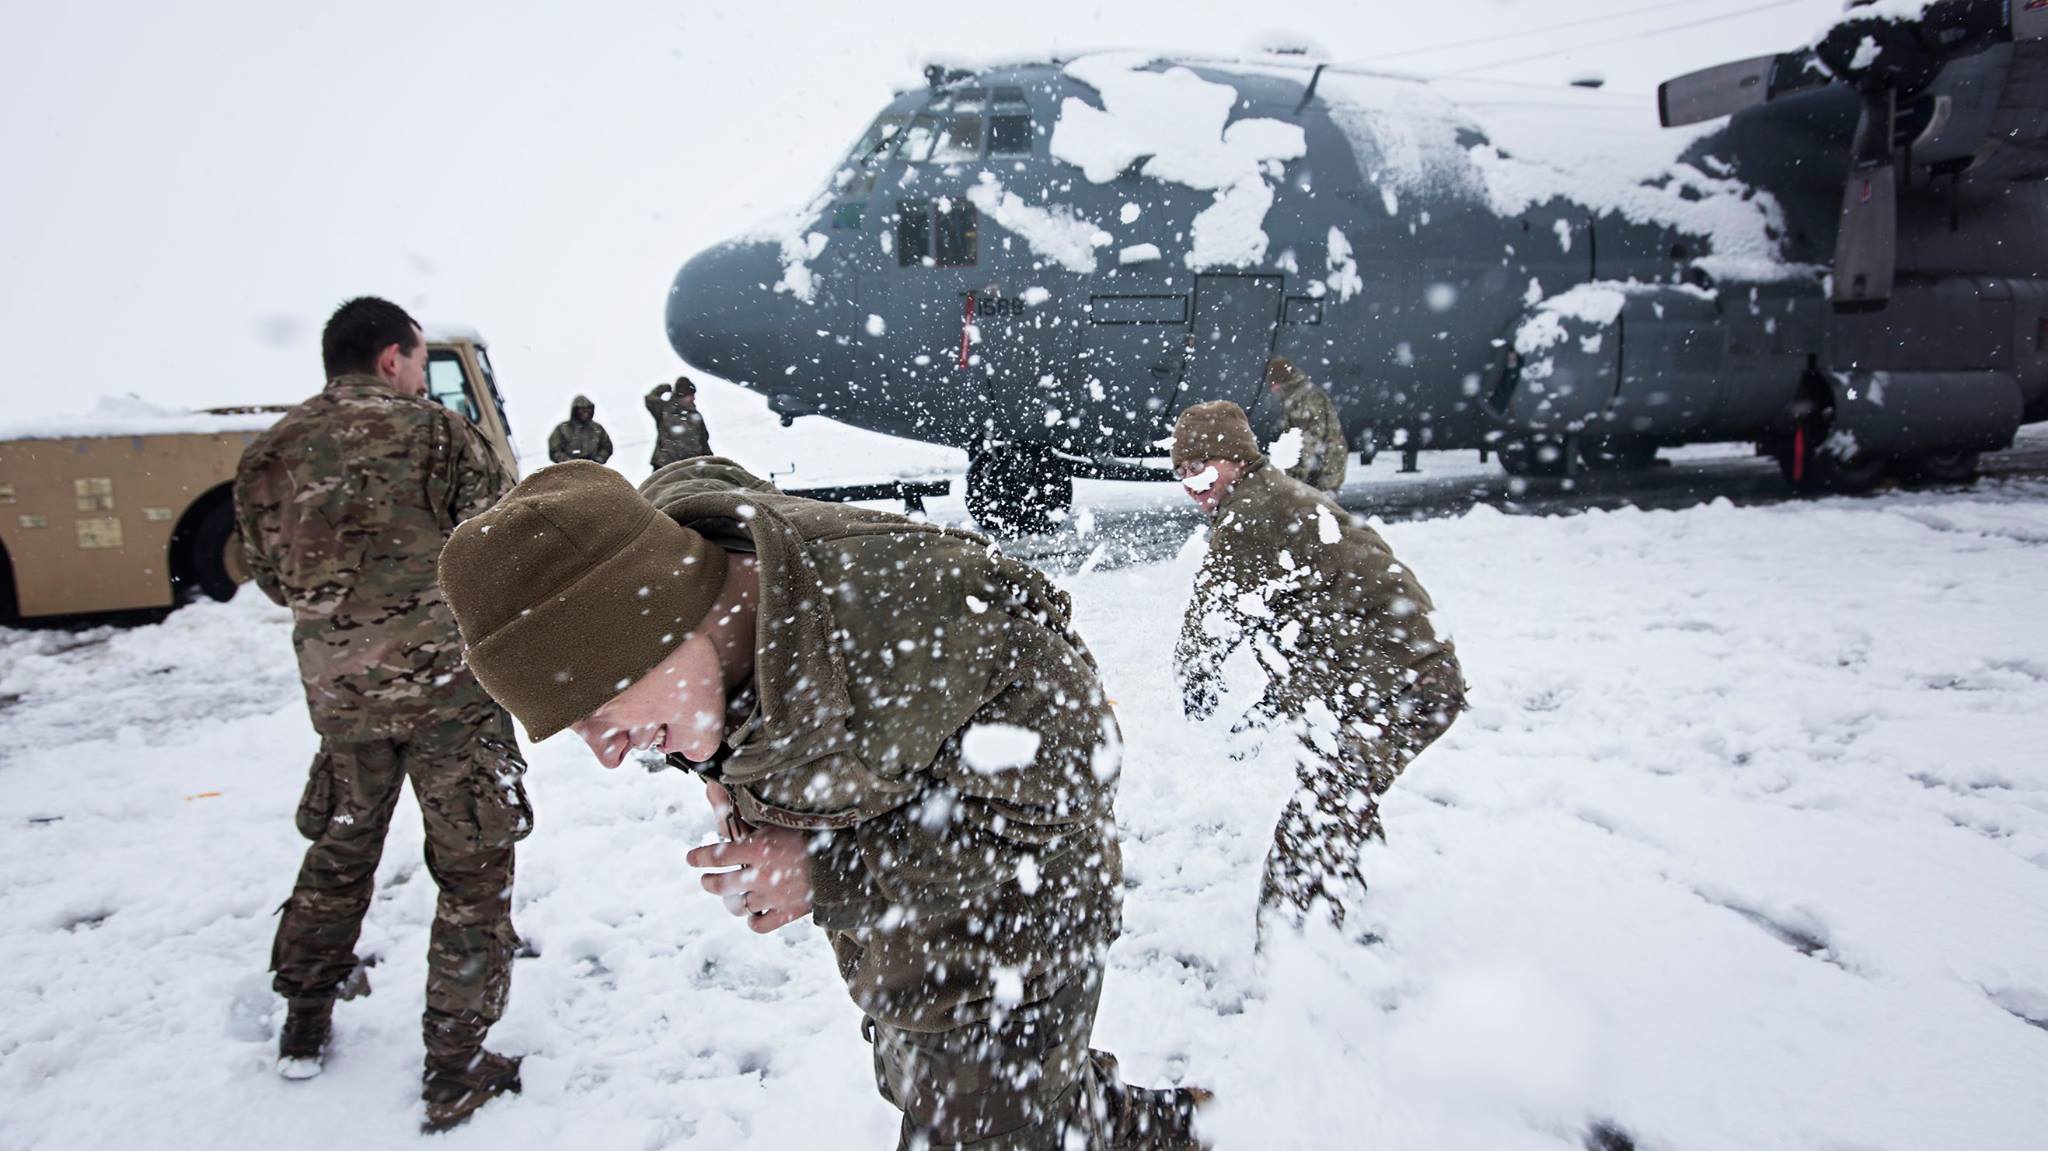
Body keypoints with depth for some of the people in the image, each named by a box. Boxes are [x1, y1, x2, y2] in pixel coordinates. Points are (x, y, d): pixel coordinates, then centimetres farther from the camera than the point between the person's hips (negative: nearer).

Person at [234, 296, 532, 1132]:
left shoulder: (270, 453, 5)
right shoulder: (434, 432, -8)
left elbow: (272, 577, 12)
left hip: (337, 689, 5)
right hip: (445, 679, -5)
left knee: (341, 848, 26)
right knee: (472, 867, 6)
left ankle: (304, 1022, 41)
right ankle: (456, 1069, 11)